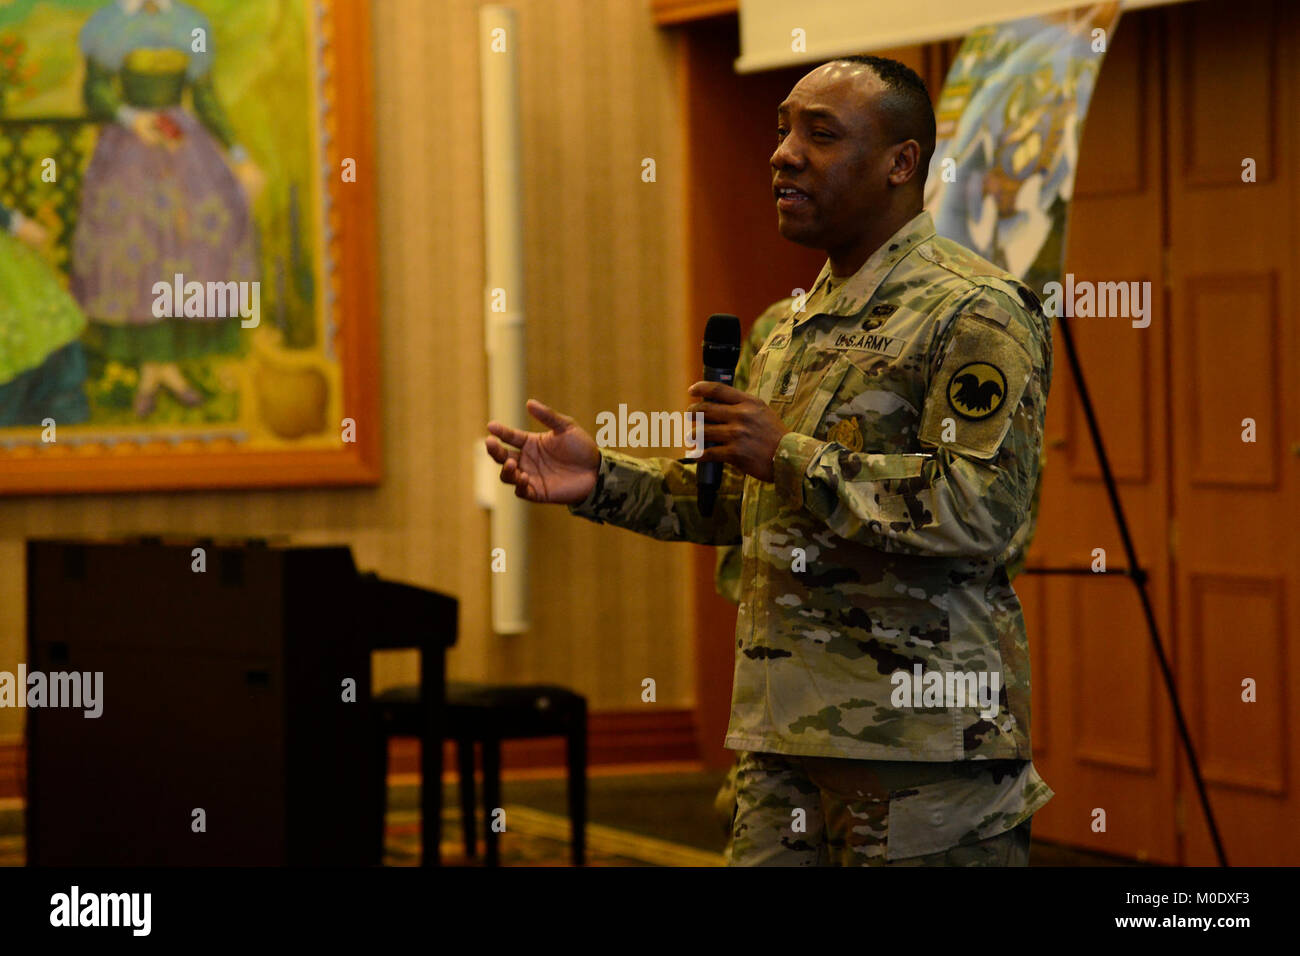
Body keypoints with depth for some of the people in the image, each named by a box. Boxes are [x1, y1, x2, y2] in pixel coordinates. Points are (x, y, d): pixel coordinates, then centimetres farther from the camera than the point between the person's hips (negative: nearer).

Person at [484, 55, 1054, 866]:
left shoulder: (974, 313, -10)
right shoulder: (798, 326, 20)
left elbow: (983, 510, -22)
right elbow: (743, 502, 30)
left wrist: (793, 458, -19)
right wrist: (603, 481, 17)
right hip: (784, 738, 8)